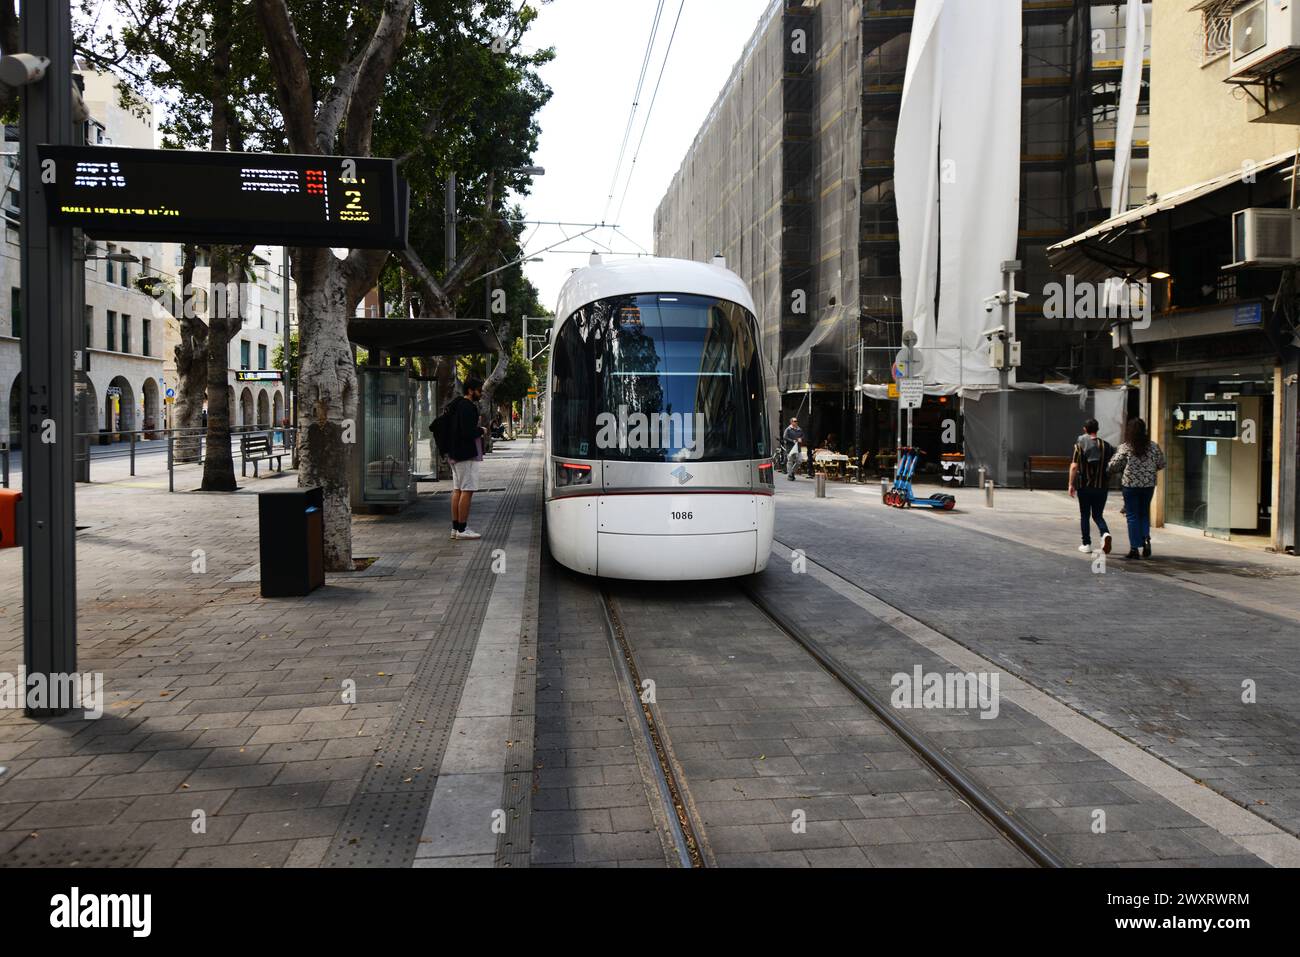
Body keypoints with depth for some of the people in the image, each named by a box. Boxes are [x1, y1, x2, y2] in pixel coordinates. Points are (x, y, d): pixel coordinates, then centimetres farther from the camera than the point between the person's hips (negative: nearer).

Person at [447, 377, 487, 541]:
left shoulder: (456, 405, 17)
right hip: (467, 455, -11)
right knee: (467, 490, -8)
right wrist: (481, 430, -7)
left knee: (457, 490, 11)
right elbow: (468, 432, -23)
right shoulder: (467, 407, -15)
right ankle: (462, 529, -7)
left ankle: (455, 528, 15)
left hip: (455, 453, 11)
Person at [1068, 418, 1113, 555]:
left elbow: (1074, 467, -10)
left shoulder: (1080, 445, -6)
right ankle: (1105, 533, -16)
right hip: (1102, 486, 2)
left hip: (1084, 486, -2)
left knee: (1085, 515, 11)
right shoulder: (1106, 445, 2)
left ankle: (1086, 544, 12)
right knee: (1097, 515, 11)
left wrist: (1071, 484, -3)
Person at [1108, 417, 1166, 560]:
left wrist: (1123, 468, 10)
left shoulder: (1125, 448, -10)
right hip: (1149, 484, 3)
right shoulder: (1153, 446, 0)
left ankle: (1134, 548, 3)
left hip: (1130, 485, -3)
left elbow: (1113, 466, -11)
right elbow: (1161, 464, 8)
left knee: (1132, 516, 3)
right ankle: (1146, 538, -3)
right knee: (1144, 513, 18)